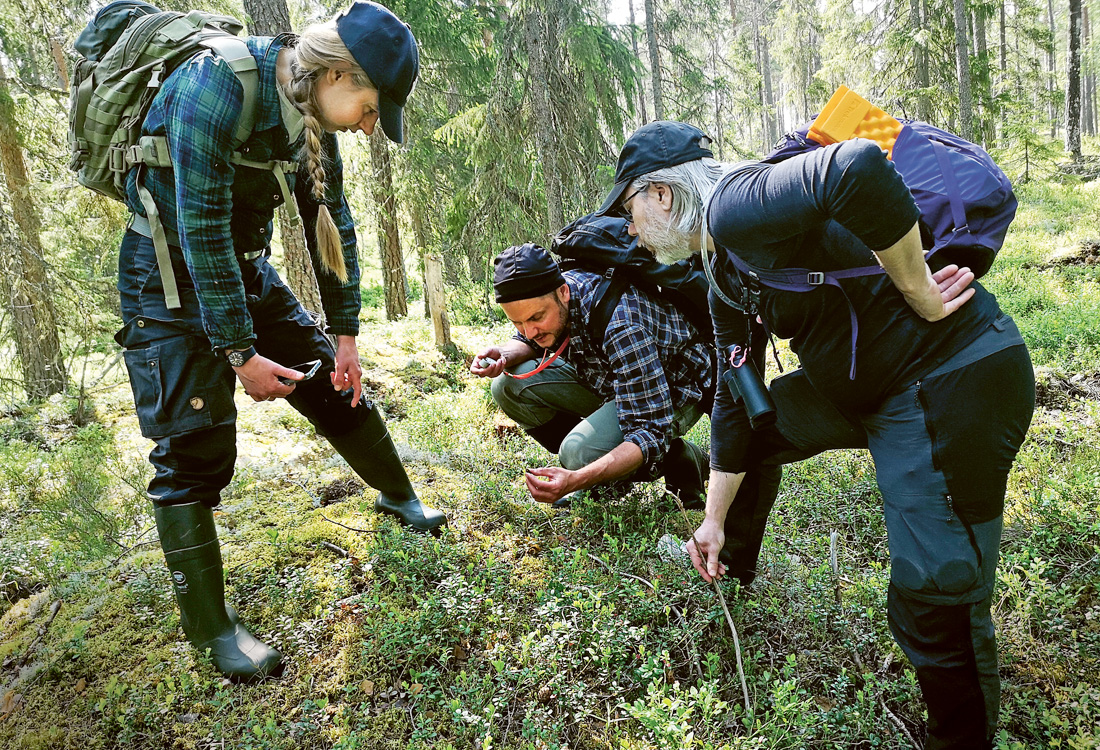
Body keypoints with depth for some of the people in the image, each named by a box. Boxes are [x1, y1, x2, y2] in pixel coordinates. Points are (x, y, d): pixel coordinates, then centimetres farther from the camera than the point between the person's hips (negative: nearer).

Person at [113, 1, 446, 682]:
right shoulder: (214, 85, -28)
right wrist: (241, 353, -25)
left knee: (333, 385, 9)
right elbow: (202, 231, -29)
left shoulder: (312, 115, -4)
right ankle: (212, 628, 2)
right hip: (170, 276, -7)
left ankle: (399, 495, 32)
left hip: (245, 269, 7)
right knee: (195, 445, -9)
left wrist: (345, 336, 3)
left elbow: (333, 223, 3)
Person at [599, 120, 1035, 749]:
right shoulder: (727, 277, 11)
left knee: (935, 599, -5)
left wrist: (920, 297, -25)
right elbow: (733, 398, 16)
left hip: (955, 382, -10)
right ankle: (725, 571, 43)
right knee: (754, 424, 22)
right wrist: (715, 521, 20)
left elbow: (860, 168, -39)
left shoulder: (734, 204, -20)